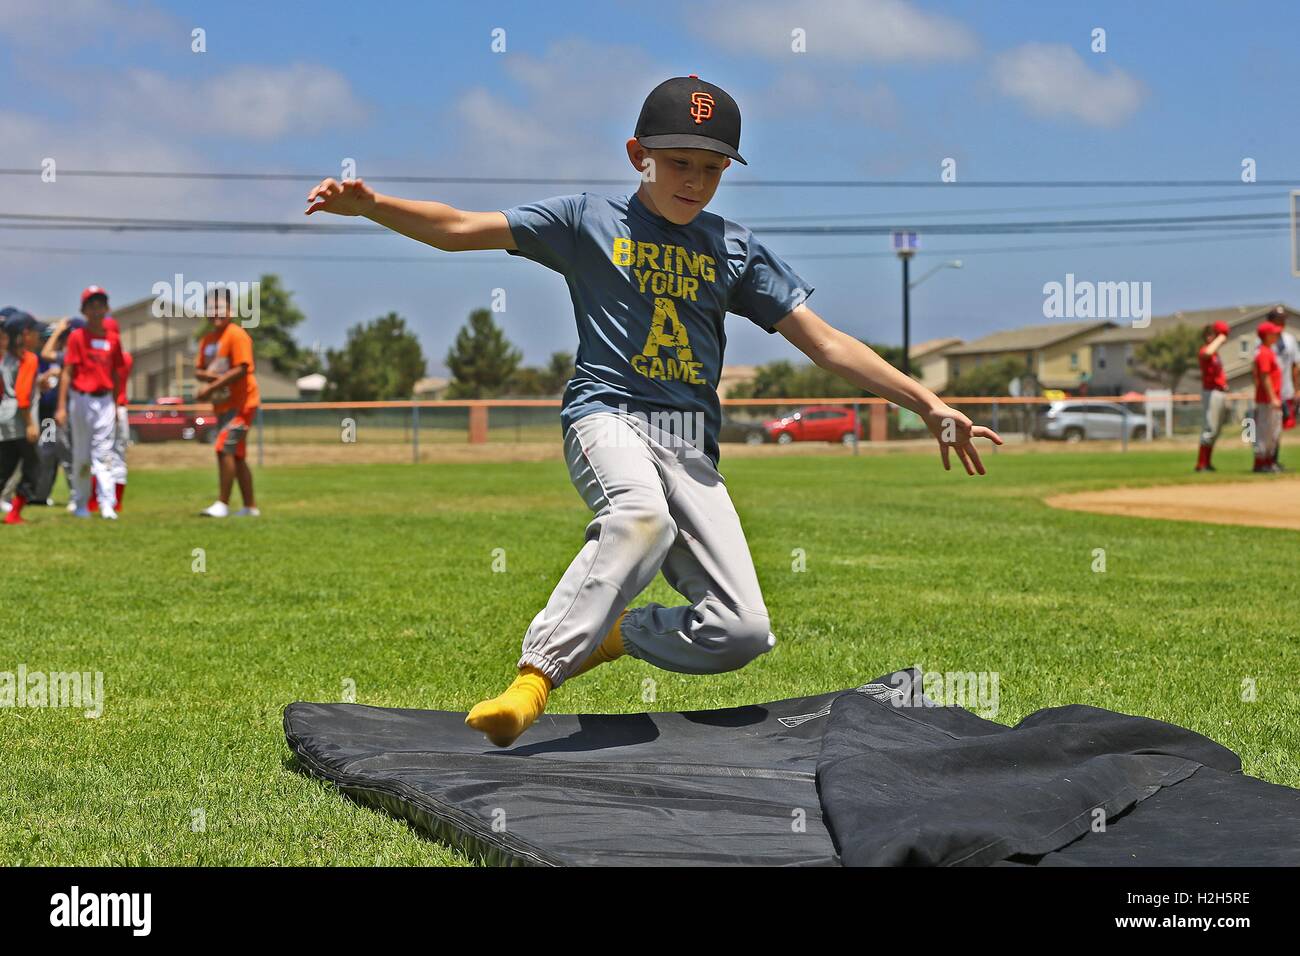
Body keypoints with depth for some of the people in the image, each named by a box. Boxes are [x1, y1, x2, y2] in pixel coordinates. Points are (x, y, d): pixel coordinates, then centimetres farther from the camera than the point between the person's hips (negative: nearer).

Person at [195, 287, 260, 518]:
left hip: (240, 404, -9)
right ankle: (250, 506, 19)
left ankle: (222, 504, -14)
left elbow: (241, 370, -21)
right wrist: (212, 376, -12)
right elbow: (198, 370, 11)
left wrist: (210, 388, -22)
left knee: (224, 449, -16)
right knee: (236, 456, 12)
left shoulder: (237, 335, -12)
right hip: (222, 406, 9)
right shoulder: (207, 340, 14)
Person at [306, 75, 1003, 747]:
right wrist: (369, 204, -14)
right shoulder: (590, 220, 8)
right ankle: (533, 678, -38)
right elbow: (459, 229, 2)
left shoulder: (735, 249, 15)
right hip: (607, 415, -4)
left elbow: (826, 343, 13)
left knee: (741, 632, -13)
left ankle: (604, 632, 11)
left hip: (692, 450, 4)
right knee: (643, 514, -40)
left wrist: (928, 405, 5)